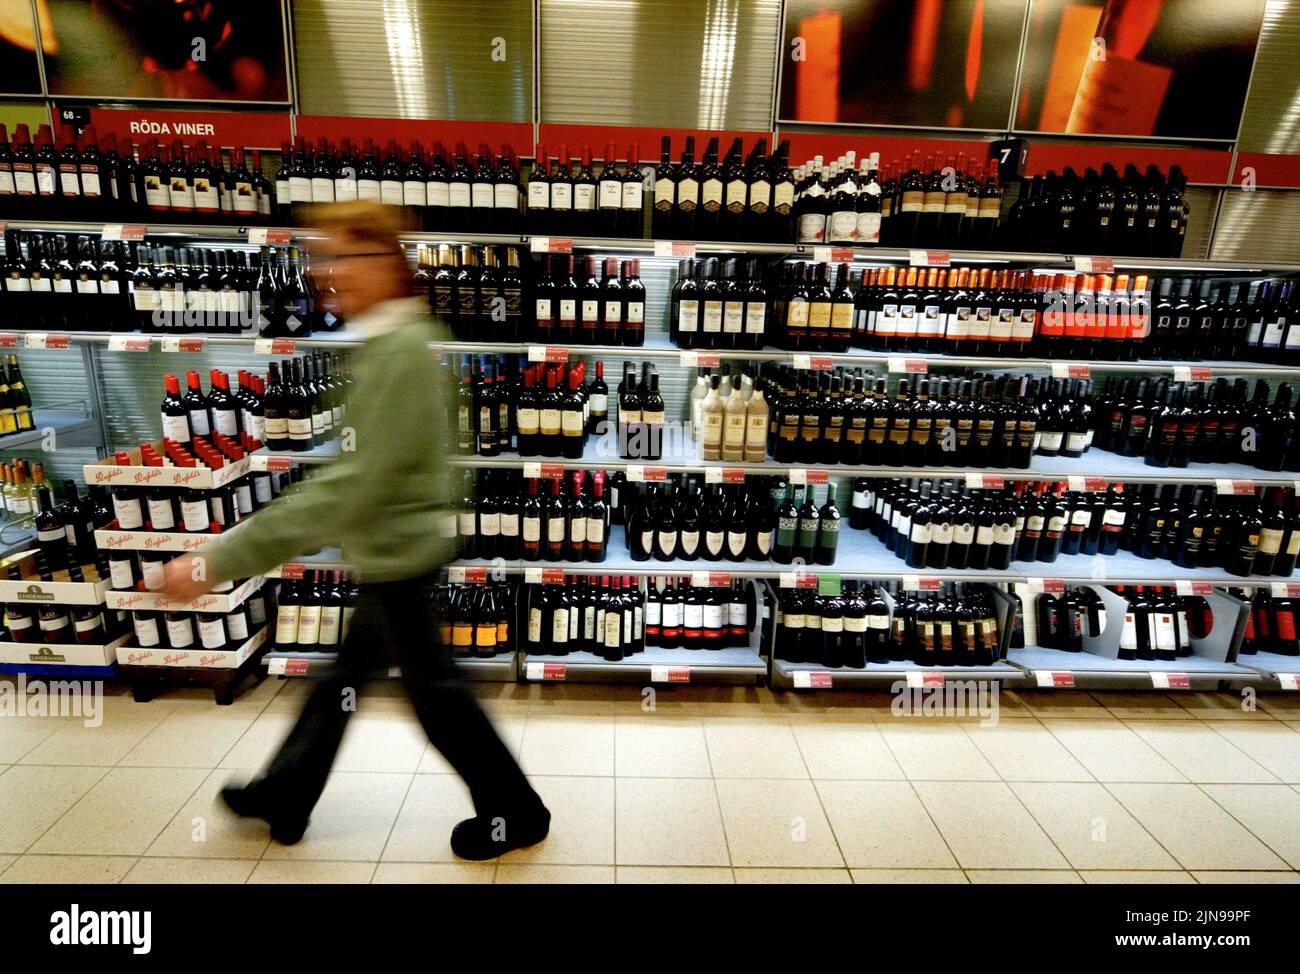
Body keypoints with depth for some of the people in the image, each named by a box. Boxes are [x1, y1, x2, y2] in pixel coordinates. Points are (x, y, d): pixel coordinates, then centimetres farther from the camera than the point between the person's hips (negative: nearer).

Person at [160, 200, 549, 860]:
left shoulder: (399, 351, -25)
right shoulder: (392, 339, 6)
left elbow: (348, 489, -30)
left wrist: (221, 561, -29)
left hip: (397, 554, -9)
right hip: (394, 547, 9)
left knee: (433, 688, 8)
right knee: (342, 675, 23)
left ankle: (516, 814, 28)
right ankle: (284, 796, 45)